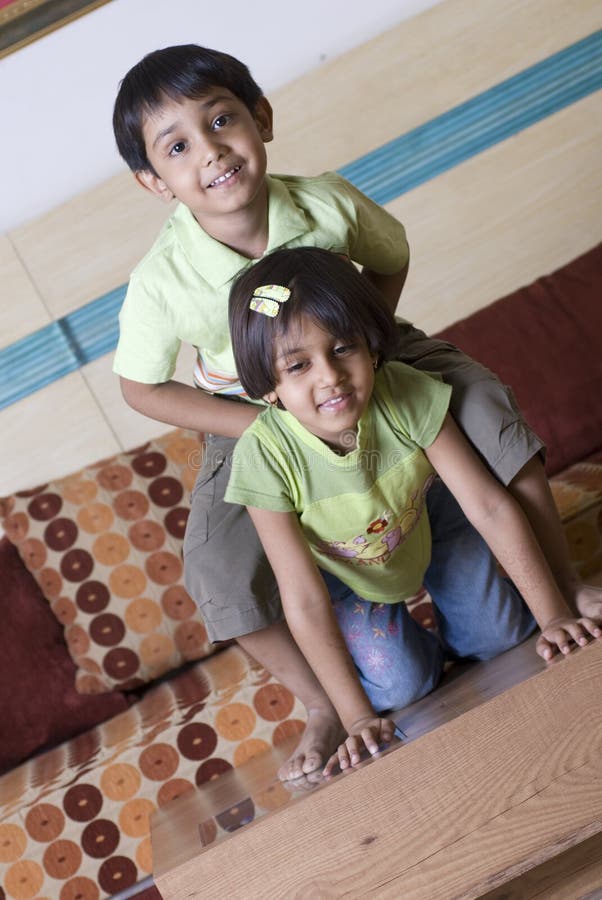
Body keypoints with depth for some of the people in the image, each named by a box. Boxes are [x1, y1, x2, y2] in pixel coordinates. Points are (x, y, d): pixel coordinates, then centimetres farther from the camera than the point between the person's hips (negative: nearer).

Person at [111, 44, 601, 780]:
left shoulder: (327, 203, -23)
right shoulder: (161, 283, -29)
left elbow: (390, 262, -1)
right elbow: (142, 388, -12)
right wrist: (266, 427, -20)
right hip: (254, 417, -1)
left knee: (490, 415, -18)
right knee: (217, 574, -19)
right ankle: (324, 708, 9)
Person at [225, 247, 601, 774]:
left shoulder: (408, 397, -33)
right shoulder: (267, 456, -37)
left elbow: (491, 507, -26)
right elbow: (304, 600, -30)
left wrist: (554, 616, -24)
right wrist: (358, 717, -27)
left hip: (430, 525, 2)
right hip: (346, 580, -1)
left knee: (503, 637, -3)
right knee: (400, 684, -12)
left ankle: (459, 639, 30)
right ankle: (428, 655, 21)